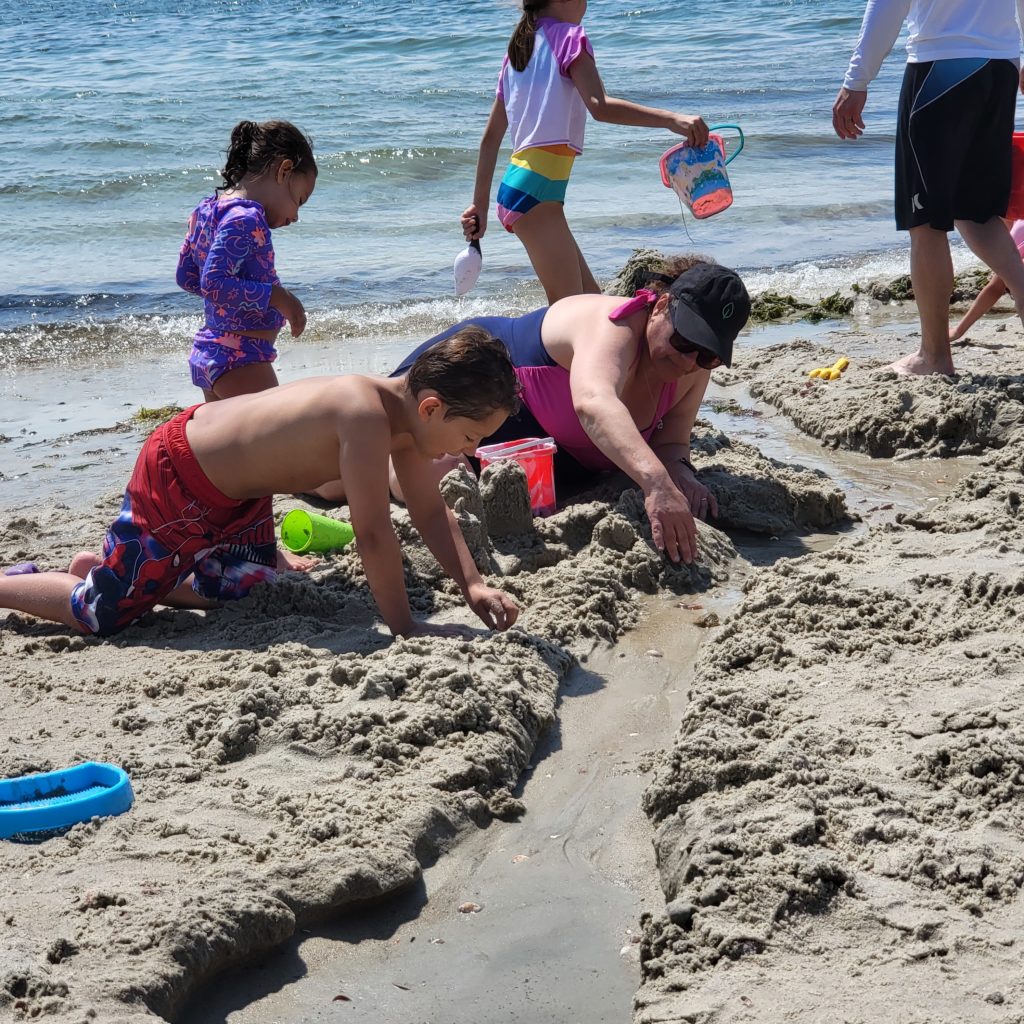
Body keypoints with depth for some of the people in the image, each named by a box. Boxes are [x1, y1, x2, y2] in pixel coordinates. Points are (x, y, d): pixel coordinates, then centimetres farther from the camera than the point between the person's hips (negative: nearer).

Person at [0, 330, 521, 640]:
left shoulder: (405, 412, -7)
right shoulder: (367, 415, -35)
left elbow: (431, 512, 1)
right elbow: (373, 533, -34)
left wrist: (473, 586, -10)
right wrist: (404, 627, -26)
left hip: (234, 486, 9)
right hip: (175, 483, -9)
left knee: (248, 589, 20)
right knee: (101, 612, 1)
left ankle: (109, 568, 31)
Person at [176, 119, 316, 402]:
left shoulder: (208, 209, 11)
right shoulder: (245, 218, -19)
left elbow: (187, 275, 18)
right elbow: (215, 284, -27)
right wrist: (279, 297, -20)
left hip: (208, 352, 10)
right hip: (241, 360, -10)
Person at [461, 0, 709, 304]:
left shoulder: (518, 48, 20)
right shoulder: (568, 36, -3)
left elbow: (491, 136, 20)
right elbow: (599, 107, -20)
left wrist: (480, 205, 22)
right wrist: (670, 119, -27)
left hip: (515, 186, 9)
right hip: (537, 190, -9)